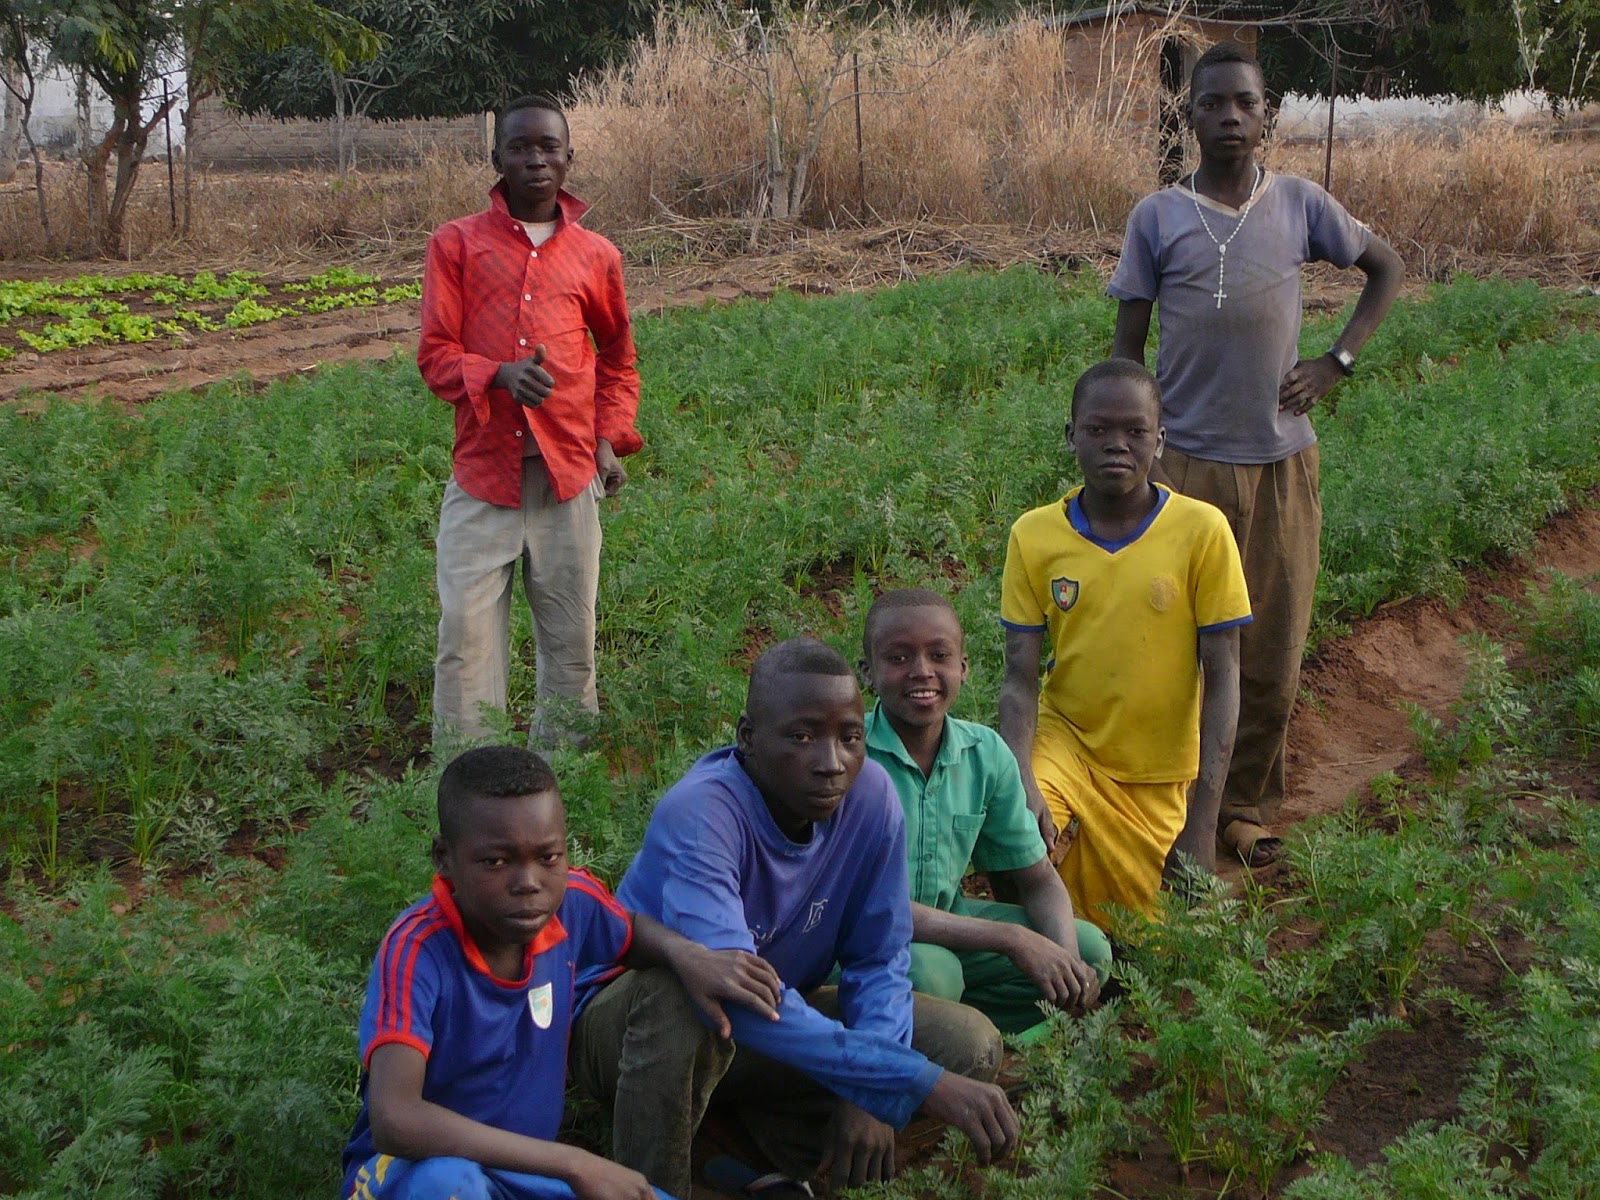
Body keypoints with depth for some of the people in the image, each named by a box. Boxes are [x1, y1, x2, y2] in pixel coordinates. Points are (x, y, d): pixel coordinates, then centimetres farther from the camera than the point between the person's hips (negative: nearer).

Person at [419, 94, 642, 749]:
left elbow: (618, 358, 24)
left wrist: (611, 439, 9)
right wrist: (500, 375, -19)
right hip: (482, 473, -1)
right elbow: (434, 353, 1)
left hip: (568, 474, 2)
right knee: (465, 635, -5)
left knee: (570, 638, 5)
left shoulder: (596, 255, 11)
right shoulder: (455, 244, 6)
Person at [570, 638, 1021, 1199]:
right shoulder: (699, 814, -32)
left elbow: (878, 960, -7)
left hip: (775, 1033, 5)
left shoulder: (870, 795, -15)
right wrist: (921, 1084, -47)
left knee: (972, 1044, -11)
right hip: (631, 1024, -5)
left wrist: (867, 1096, -25)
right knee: (683, 993, -40)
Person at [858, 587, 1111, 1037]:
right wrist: (1011, 939, -29)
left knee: (1090, 949, -3)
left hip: (947, 923, 6)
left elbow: (1038, 880, 5)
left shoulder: (987, 754, -4)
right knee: (929, 971, -35)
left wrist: (1067, 960, -19)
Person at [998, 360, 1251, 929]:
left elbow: (1222, 677, -9)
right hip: (1067, 743, 0)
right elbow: (1020, 679, -5)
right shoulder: (1034, 536, -6)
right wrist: (1021, 785, -23)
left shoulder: (1202, 530, -11)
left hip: (1160, 778, 0)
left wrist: (1202, 822, -14)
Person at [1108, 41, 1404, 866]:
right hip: (1187, 462, -2)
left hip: (1283, 462, 2)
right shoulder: (1157, 218, 1)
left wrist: (1338, 361, 5)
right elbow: (1127, 347, 3)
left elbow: (1387, 268, 18)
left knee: (1273, 650, 6)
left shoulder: (1300, 204, 5)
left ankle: (1247, 806, 21)